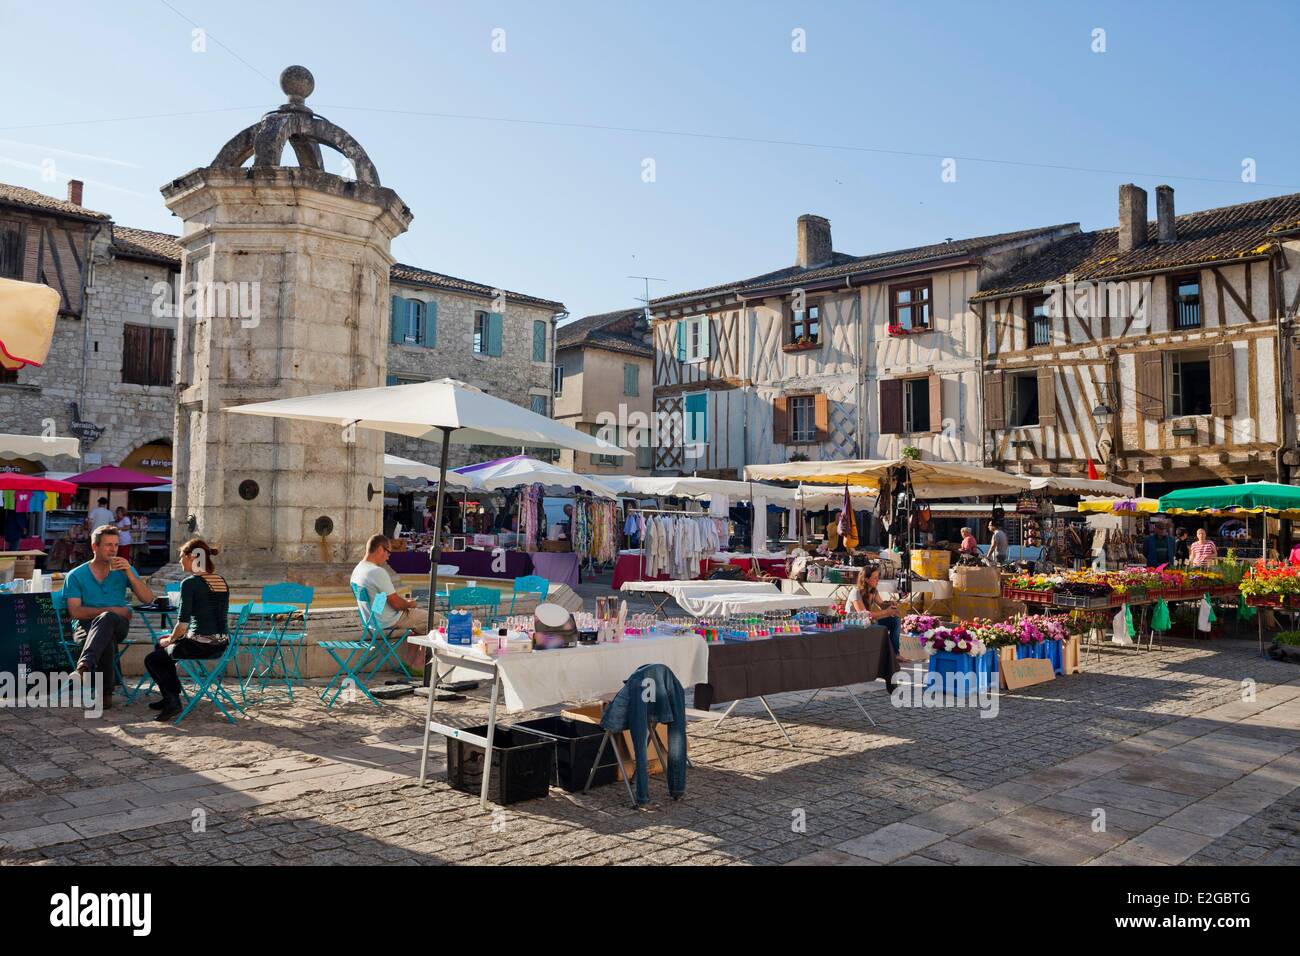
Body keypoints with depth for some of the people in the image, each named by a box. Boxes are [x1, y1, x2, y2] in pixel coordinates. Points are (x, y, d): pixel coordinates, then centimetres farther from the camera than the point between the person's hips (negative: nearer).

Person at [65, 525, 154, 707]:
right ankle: (106, 693, -40)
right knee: (107, 641, -39)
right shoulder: (76, 575, 7)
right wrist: (112, 610, -12)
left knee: (106, 619, -39)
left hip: (117, 626, 0)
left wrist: (129, 573, -11)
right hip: (86, 625, 0)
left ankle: (84, 665, -59)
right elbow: (75, 611, -5)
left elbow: (147, 599, 0)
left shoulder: (124, 570, 12)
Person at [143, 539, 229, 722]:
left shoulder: (190, 583, -14)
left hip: (200, 645, -8)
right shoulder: (222, 581, 10)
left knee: (151, 659, 17)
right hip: (221, 645, 8)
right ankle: (171, 696, 36)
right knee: (162, 647, 30)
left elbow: (182, 622, -14)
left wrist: (170, 639, 6)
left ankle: (172, 701, 7)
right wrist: (175, 637, 20)